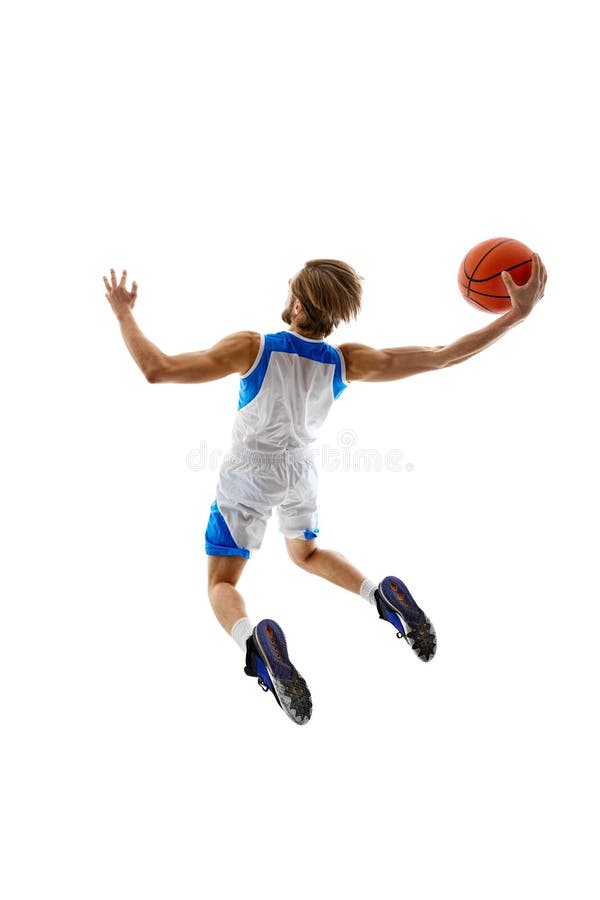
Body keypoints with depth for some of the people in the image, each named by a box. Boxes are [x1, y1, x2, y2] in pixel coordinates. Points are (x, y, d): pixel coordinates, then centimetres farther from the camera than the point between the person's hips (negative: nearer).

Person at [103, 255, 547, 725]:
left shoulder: (253, 348, -28)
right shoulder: (345, 361, -19)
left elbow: (158, 369, -31)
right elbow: (441, 356, -20)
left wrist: (123, 312, -17)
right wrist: (516, 314, -15)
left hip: (248, 476, -3)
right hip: (300, 472, 4)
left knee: (221, 584, 6)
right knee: (306, 552, 30)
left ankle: (256, 642, -31)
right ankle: (383, 595, 0)